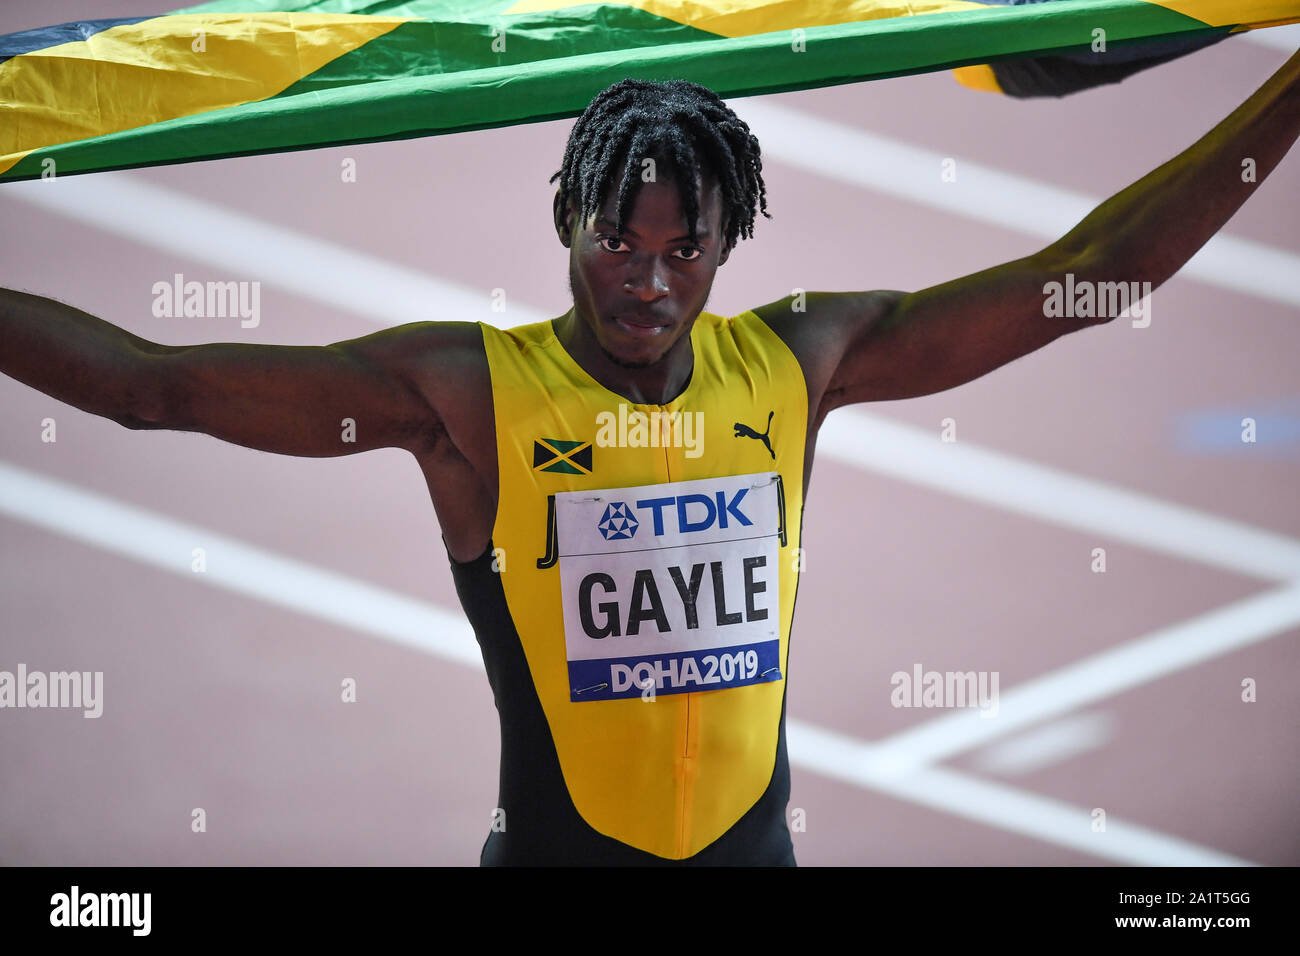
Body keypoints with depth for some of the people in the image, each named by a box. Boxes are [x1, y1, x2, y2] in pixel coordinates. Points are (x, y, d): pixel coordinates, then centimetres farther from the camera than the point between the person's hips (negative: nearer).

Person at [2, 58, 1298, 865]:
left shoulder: (796, 361, -1)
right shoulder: (463, 385, -10)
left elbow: (1090, 270, 2)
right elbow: (152, 380, -9)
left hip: (754, 842, 3)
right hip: (554, 843, -3)